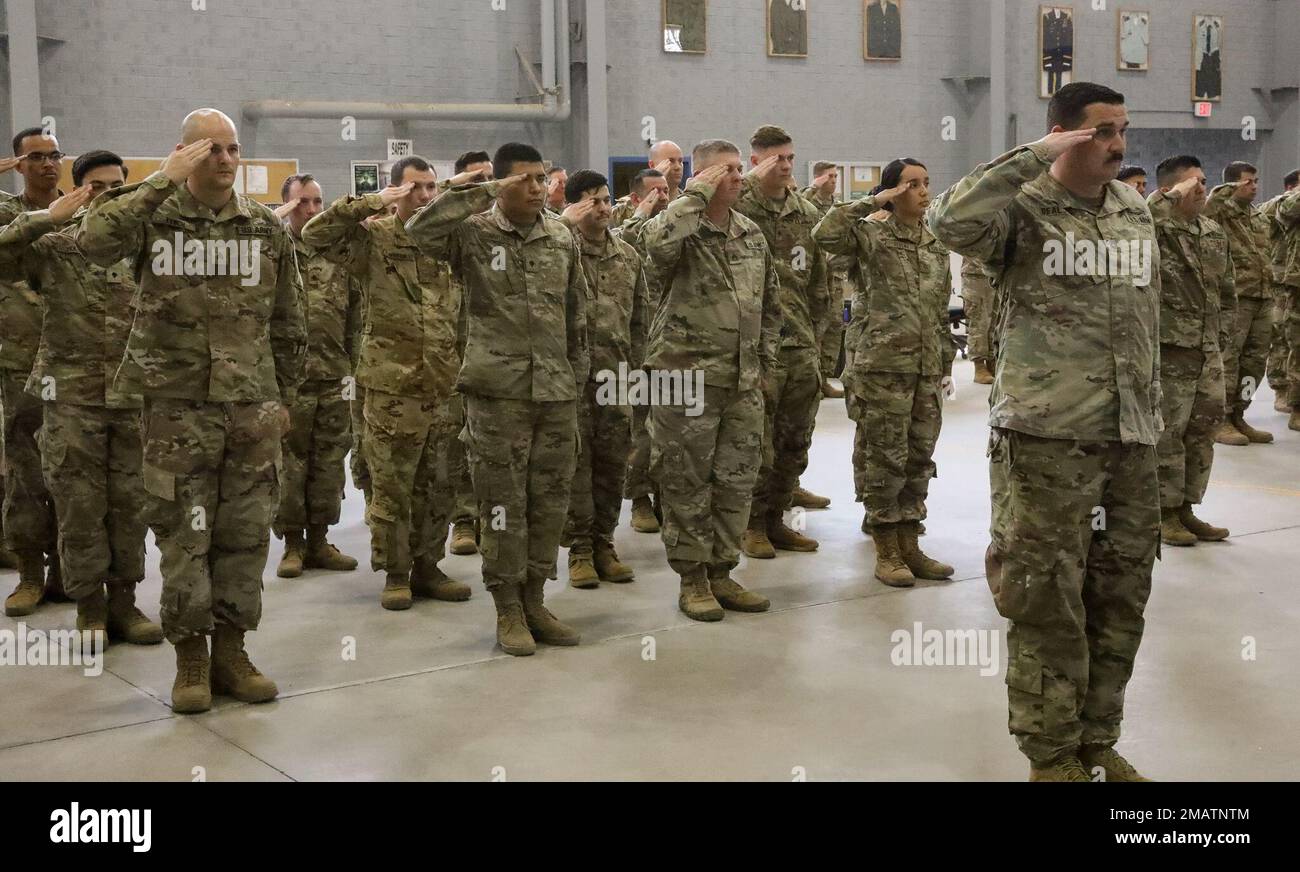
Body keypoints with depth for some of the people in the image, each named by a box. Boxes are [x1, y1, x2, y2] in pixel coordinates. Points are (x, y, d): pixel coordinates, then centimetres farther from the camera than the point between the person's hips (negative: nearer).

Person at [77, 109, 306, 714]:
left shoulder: (266, 228, 7)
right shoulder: (154, 215, -2)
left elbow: (288, 324, 13)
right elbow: (93, 240, -24)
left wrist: (284, 397, 12)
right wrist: (162, 182, -22)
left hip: (252, 406, 3)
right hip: (178, 405, -3)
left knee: (245, 533, 7)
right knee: (183, 535, 2)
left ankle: (230, 650, 19)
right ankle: (190, 657, 15)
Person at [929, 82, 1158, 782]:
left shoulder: (1135, 209, 14)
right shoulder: (1024, 209, -7)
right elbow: (951, 222, -29)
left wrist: (1151, 408, 20)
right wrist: (1035, 158, -22)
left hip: (1132, 437, 7)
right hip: (1046, 436, -7)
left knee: (1120, 596, 13)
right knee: (1048, 600, 0)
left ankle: (1098, 741, 28)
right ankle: (1051, 754, 14)